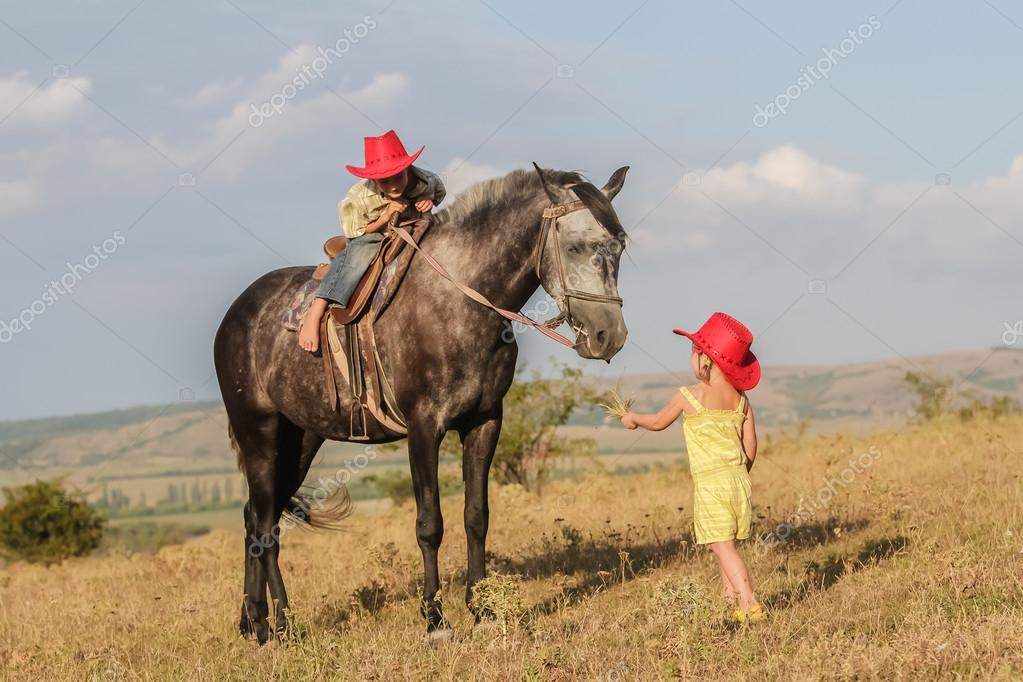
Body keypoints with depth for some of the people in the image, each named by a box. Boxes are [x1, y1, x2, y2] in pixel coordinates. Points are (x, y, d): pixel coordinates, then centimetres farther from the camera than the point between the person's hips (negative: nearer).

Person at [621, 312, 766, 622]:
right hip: (739, 478, 5)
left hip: (710, 482, -5)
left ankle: (750, 605, -16)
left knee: (723, 546, -6)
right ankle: (729, 596, 21)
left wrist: (633, 419, 31)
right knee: (728, 544, 17)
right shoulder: (741, 399, 6)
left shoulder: (688, 396, -6)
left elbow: (659, 422, 11)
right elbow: (750, 446, 9)